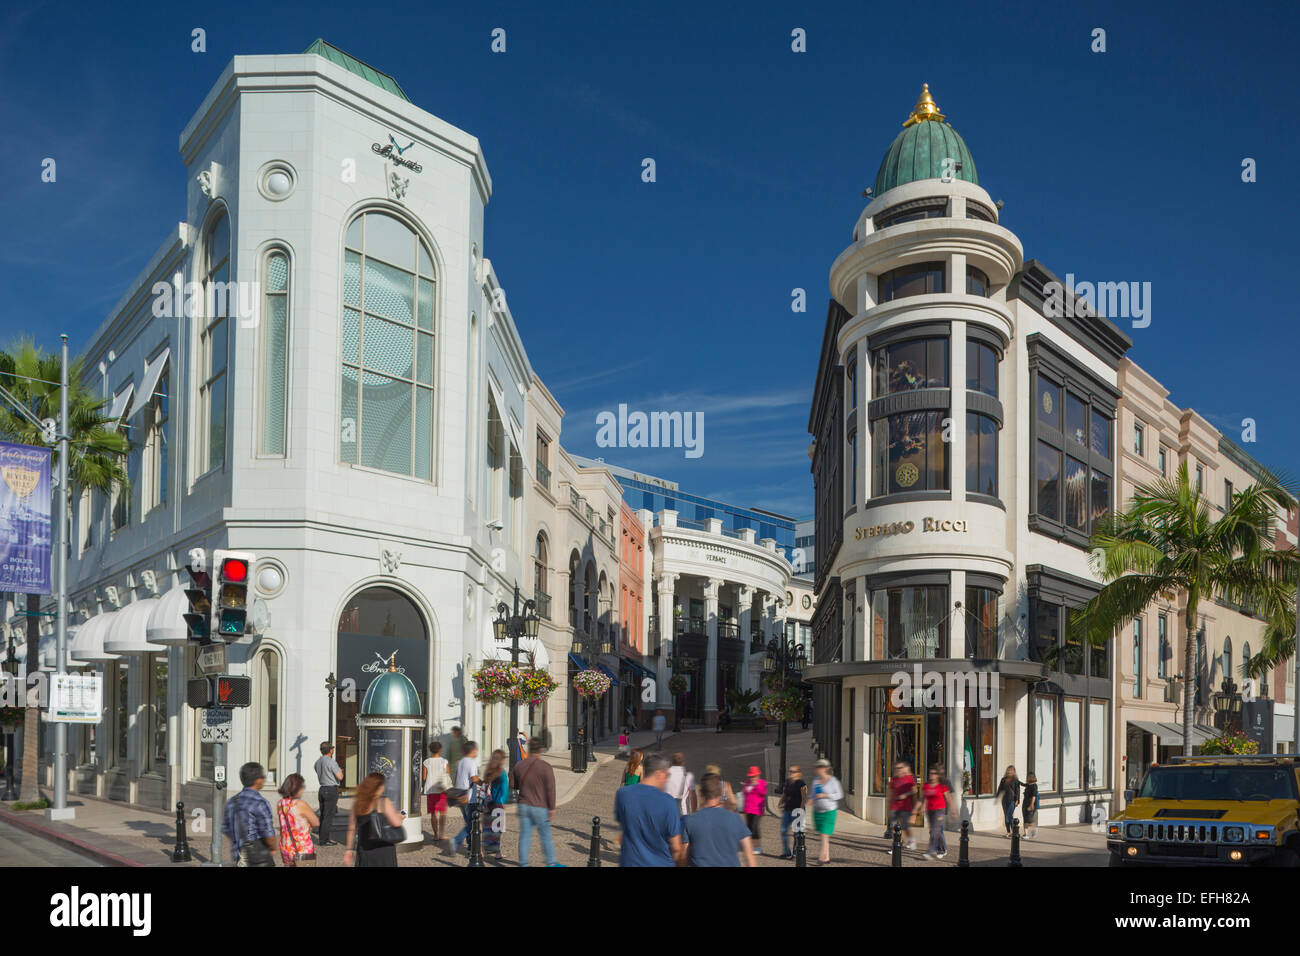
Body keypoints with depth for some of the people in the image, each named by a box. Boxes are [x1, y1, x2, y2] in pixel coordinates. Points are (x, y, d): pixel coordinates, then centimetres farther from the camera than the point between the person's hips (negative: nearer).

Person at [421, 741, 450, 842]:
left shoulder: (426, 762, -1)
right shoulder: (444, 761, -3)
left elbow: (423, 778, -1)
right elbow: (449, 775, 1)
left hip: (430, 790, 1)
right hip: (442, 790, -1)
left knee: (433, 813, 11)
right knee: (442, 812, 0)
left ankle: (435, 835, 14)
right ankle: (441, 834, -15)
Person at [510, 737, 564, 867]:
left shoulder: (519, 765, 1)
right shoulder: (546, 767, -12)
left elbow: (513, 784, 12)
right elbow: (551, 790, -12)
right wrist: (552, 809, -7)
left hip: (524, 806, 4)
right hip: (540, 808, -4)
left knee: (524, 836, 7)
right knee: (546, 836, 7)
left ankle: (523, 863, 9)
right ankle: (551, 863, 15)